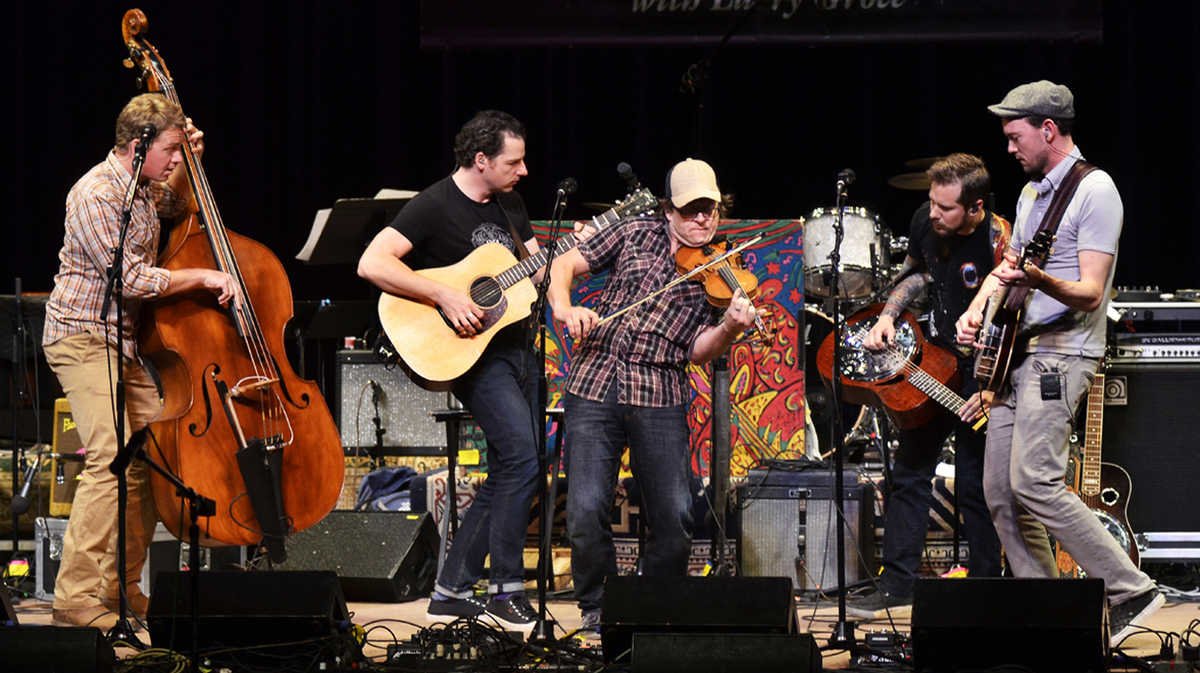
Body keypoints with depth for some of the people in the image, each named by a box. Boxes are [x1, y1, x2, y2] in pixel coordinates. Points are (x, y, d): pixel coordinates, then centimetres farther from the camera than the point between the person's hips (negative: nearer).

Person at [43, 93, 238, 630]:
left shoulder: (142, 185, 10)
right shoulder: (97, 195, -19)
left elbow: (175, 205, 35)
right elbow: (131, 279, -25)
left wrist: (189, 162, 17)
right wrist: (203, 278, -18)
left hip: (125, 341, 10)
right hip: (83, 338, -10)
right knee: (114, 457, -20)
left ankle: (120, 587, 14)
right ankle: (77, 600, -19)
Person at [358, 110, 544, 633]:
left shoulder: (508, 203, 12)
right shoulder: (435, 206, -12)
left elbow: (541, 269, 19)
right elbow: (371, 263, -22)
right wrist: (444, 296, -26)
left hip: (518, 348, 9)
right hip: (471, 352, -9)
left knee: (505, 474, 8)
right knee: (524, 456, -20)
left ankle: (452, 591, 16)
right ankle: (506, 590, -11)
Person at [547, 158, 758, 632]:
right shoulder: (636, 234, 12)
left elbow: (698, 350, 1)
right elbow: (565, 264, 10)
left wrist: (731, 327, -19)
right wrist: (564, 308, -10)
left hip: (659, 397, 0)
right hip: (594, 384, 0)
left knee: (674, 517, -7)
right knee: (586, 510, -11)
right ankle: (597, 606, 11)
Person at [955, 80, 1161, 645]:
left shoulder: (1094, 190, -10)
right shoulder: (1032, 192, 18)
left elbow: (1091, 293, -17)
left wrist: (1039, 282, -36)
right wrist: (976, 310, 9)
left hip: (1062, 354, -9)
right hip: (1016, 353, 9)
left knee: (1034, 482, -21)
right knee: (1000, 492, 4)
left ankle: (1131, 593, -16)